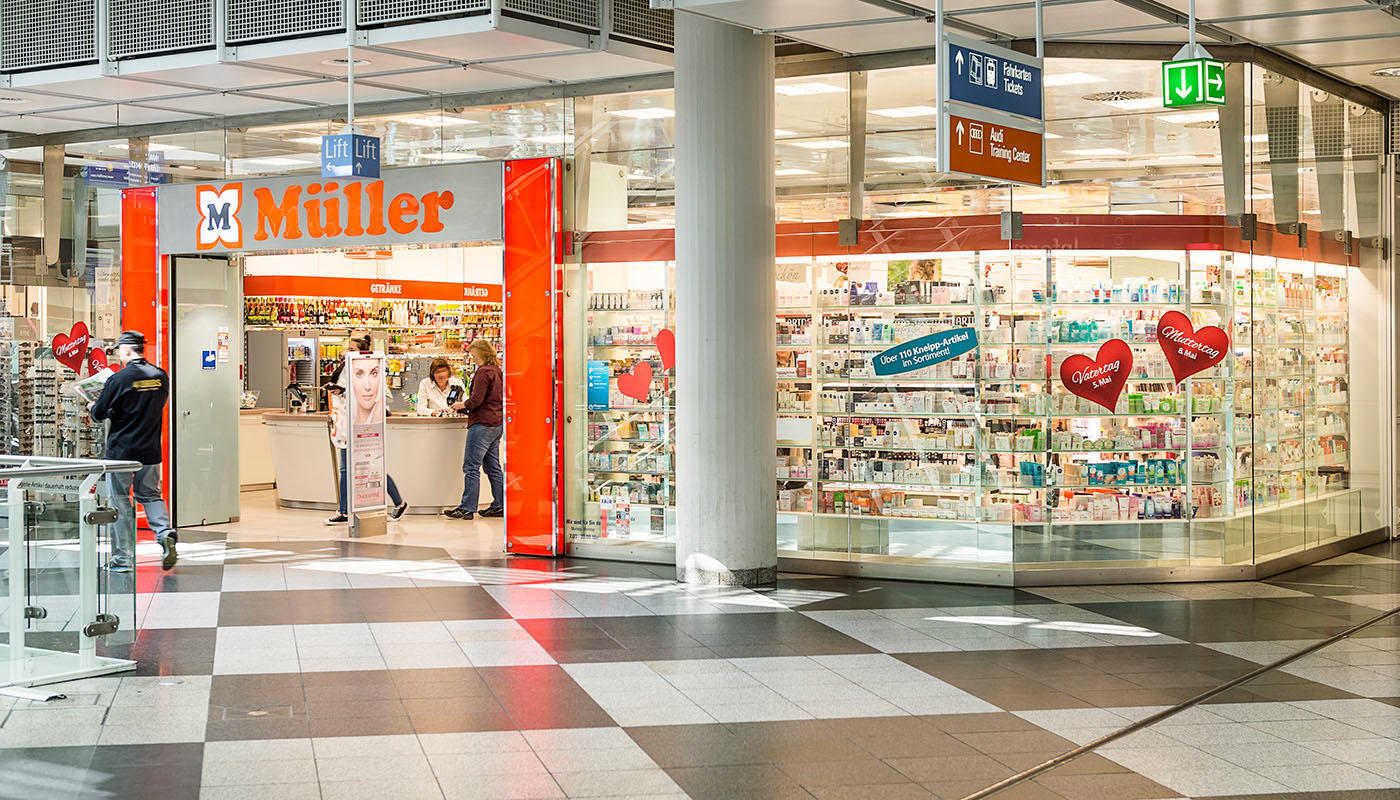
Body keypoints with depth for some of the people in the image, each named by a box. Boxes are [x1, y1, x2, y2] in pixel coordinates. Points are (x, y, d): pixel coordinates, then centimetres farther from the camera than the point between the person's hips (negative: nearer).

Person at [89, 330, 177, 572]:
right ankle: (165, 533, -8)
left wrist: (92, 407, 16)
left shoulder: (118, 380, -14)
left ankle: (123, 558, 6)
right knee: (150, 495, 18)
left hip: (121, 450, -4)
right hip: (151, 450, 5)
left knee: (120, 501, 4)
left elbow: (99, 414, -6)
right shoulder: (160, 376, 1)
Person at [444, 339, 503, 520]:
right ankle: (499, 506, 13)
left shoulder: (483, 372, -12)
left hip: (482, 423, -10)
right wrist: (467, 405, 20)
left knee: (471, 467, -7)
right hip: (497, 423, 10)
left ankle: (467, 508, -8)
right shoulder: (498, 371, 16)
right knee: (493, 466, 12)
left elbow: (476, 400, -18)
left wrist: (462, 405, 0)